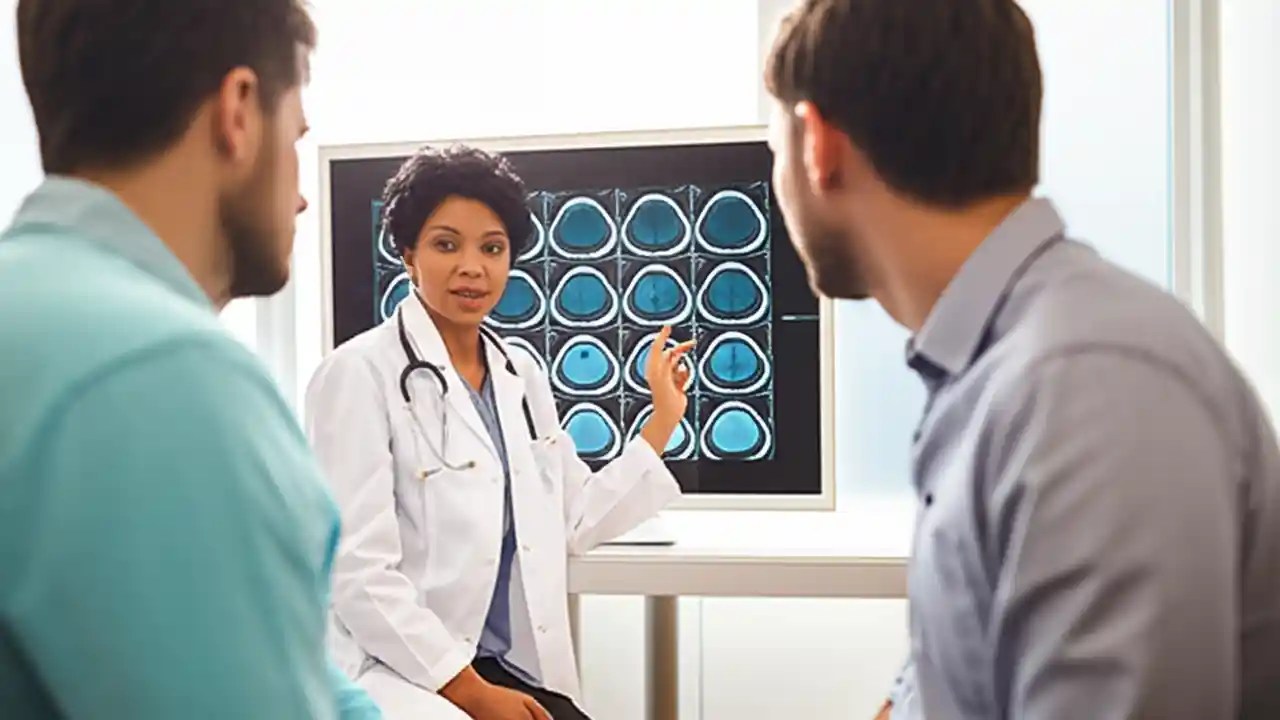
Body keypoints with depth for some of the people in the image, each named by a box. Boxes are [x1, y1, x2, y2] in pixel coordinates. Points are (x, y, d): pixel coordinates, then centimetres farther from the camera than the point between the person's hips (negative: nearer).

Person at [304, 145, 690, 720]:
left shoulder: (521, 374, 10)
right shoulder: (361, 374, -9)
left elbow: (575, 522, 14)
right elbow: (357, 571, -14)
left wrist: (663, 420, 12)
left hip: (517, 671, 6)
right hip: (399, 672, -6)